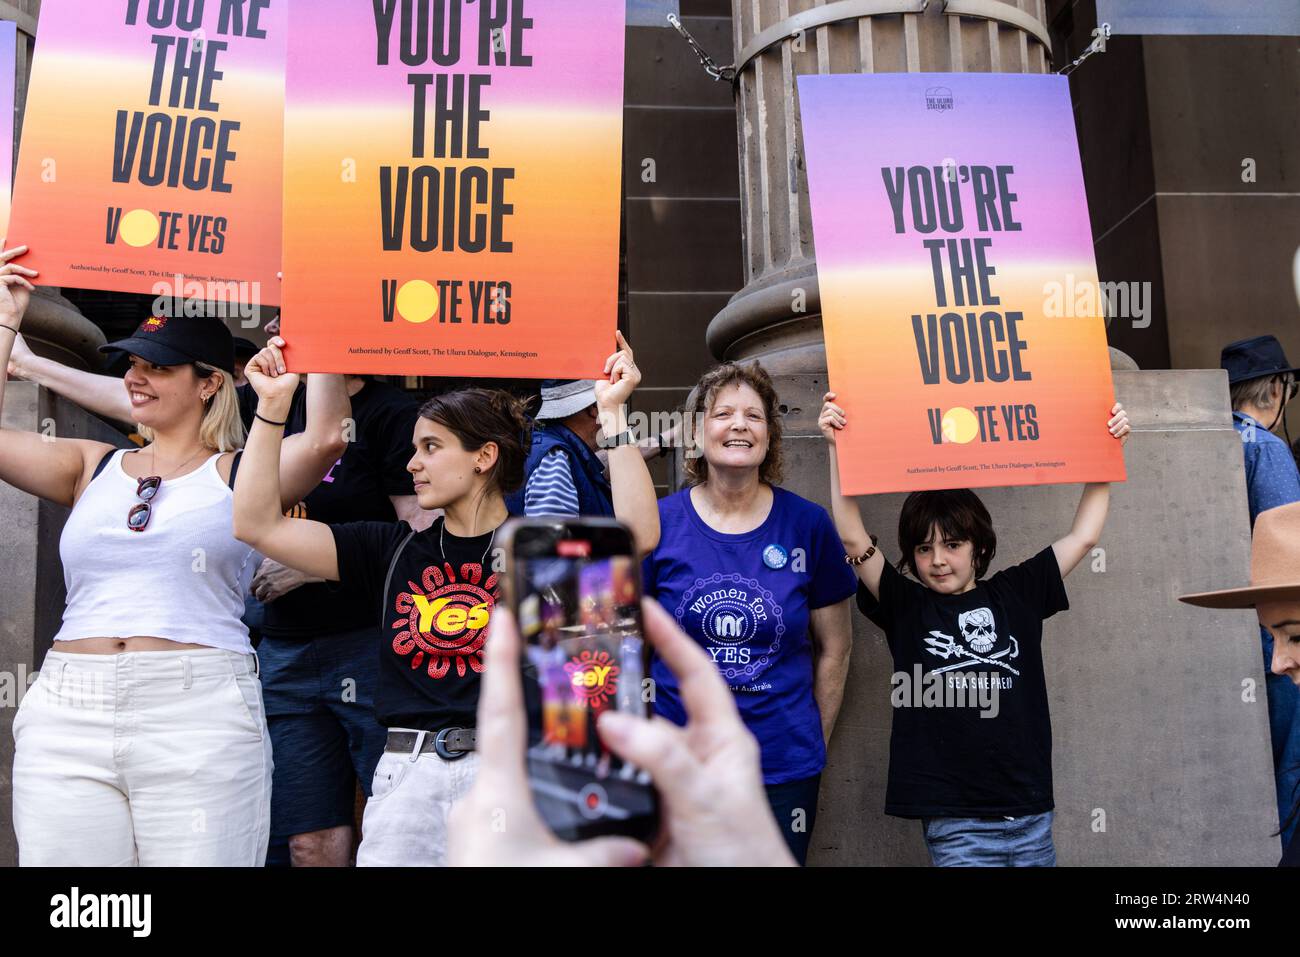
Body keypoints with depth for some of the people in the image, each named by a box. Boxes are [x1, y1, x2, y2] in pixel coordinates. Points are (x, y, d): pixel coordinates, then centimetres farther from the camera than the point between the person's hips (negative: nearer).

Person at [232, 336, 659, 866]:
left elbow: (639, 533, -16)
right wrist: (272, 406, 4)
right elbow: (258, 525, 8)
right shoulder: (392, 548, 11)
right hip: (408, 774, 3)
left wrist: (611, 413, -14)